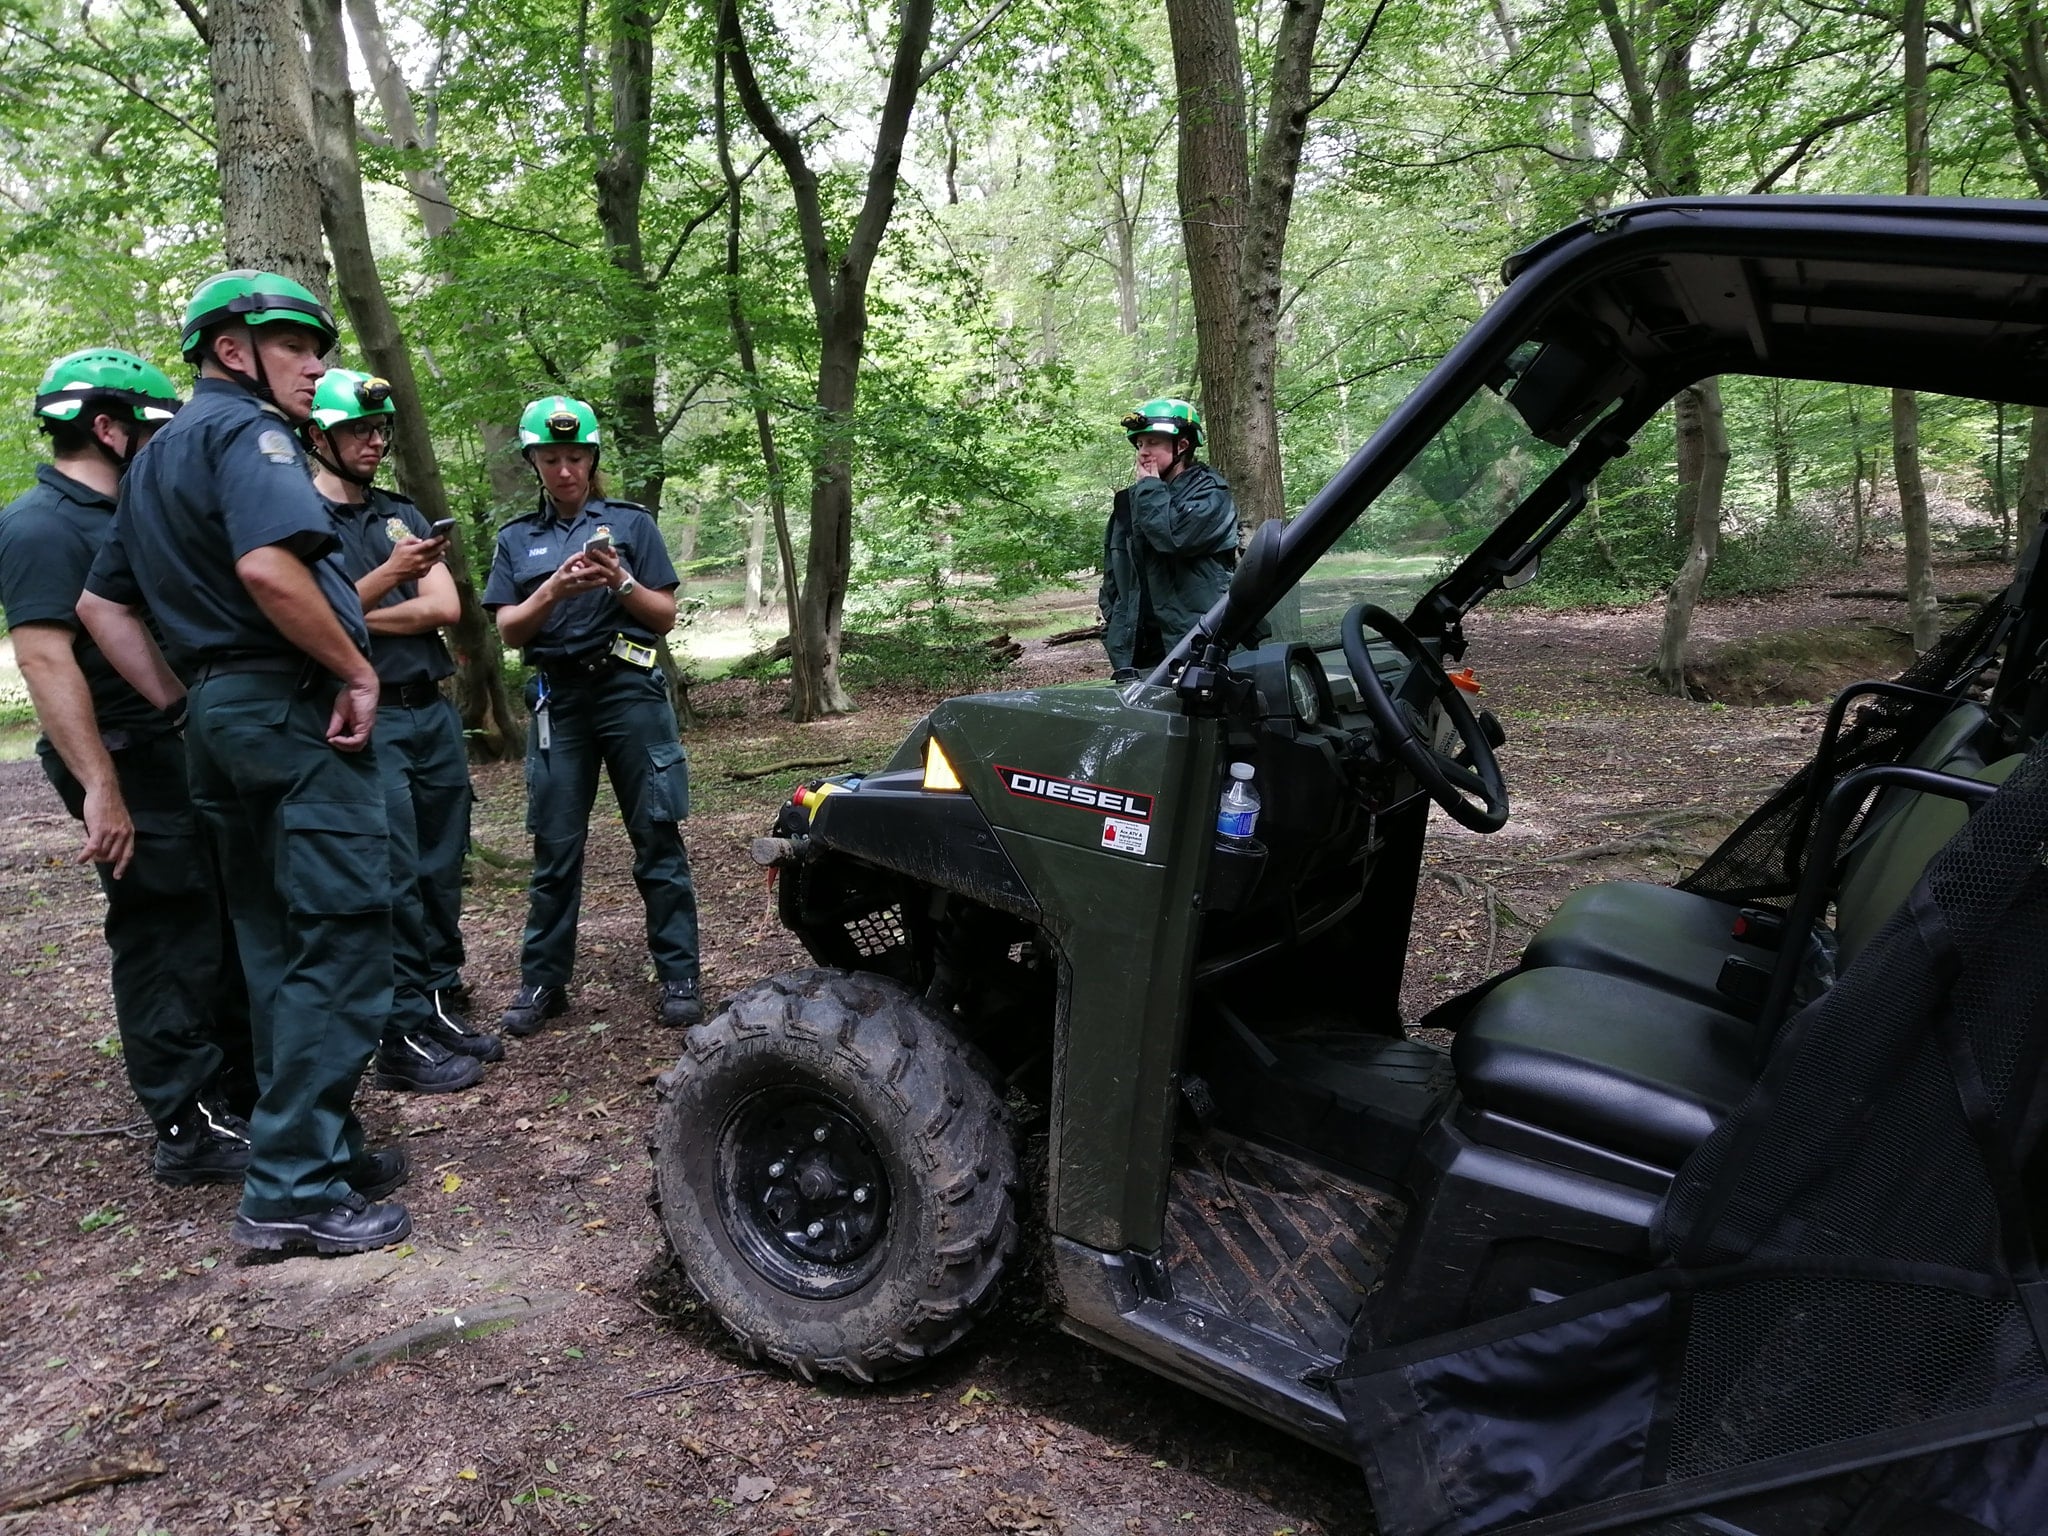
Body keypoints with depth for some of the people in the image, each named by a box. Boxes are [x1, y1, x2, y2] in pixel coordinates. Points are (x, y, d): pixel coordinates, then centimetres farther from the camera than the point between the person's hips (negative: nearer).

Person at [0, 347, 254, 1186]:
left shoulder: (119, 514, 15)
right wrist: (101, 791, -28)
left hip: (182, 752, 10)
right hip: (132, 767, -10)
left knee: (224, 924, 16)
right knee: (167, 942, -3)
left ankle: (244, 1086, 29)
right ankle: (191, 1130, 7)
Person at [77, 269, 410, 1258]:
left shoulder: (156, 456, 22)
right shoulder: (245, 429, -8)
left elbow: (101, 603, 22)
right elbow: (269, 568, -26)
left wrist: (183, 709, 17)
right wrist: (358, 671, -15)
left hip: (217, 717, 10)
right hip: (293, 707, -10)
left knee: (276, 947, 13)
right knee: (343, 940, -8)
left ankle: (321, 1148, 21)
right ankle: (293, 1189, -7)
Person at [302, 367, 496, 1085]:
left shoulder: (403, 514, 16)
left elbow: (445, 608, 4)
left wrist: (354, 617, -5)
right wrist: (388, 576, -23)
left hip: (433, 709, 6)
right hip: (366, 718, -6)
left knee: (441, 871, 9)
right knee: (394, 879, -7)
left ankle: (439, 1008, 19)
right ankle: (404, 1038, -1)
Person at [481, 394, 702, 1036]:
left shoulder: (631, 522, 8)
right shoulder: (517, 539, 14)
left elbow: (665, 617, 5)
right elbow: (509, 629, 5)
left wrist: (621, 582, -14)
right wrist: (555, 588, -12)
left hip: (631, 689, -2)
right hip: (558, 698, 2)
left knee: (657, 837, -1)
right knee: (555, 848, 4)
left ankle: (679, 976, 5)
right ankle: (542, 982, 13)